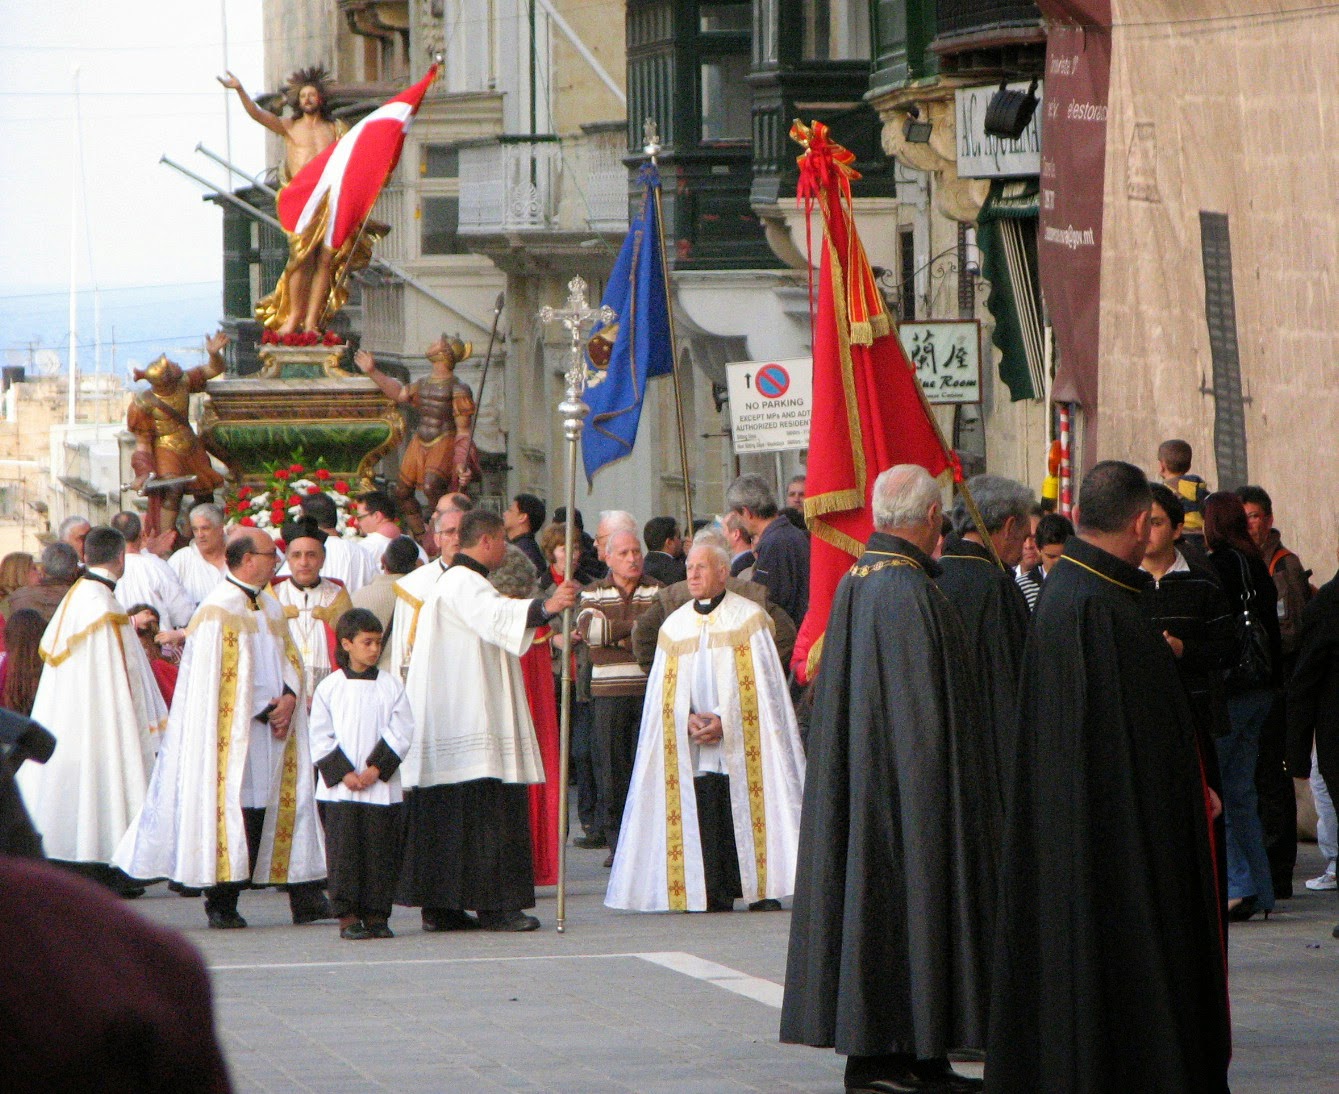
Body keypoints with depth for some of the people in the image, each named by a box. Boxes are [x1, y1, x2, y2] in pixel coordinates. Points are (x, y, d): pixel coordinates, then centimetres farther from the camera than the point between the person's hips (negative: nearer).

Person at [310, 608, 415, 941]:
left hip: (382, 786, 1)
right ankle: (348, 915, 1)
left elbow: (401, 733, 1)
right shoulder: (329, 687, 3)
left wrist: (377, 768, -10)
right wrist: (344, 773, -10)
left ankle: (376, 914, 8)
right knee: (344, 848, -3)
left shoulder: (391, 686, 5)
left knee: (380, 848, 1)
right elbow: (320, 737, 0)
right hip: (339, 788, -1)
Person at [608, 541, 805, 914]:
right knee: (701, 812, -6)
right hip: (693, 744, 3)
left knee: (745, 809, -9)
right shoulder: (675, 625, 15)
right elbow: (663, 691, 11)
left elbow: (760, 684, -4)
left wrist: (724, 720, -14)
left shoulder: (748, 618, 3)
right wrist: (688, 720, -8)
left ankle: (761, 889, -6)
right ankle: (714, 893, -3)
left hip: (738, 741, -3)